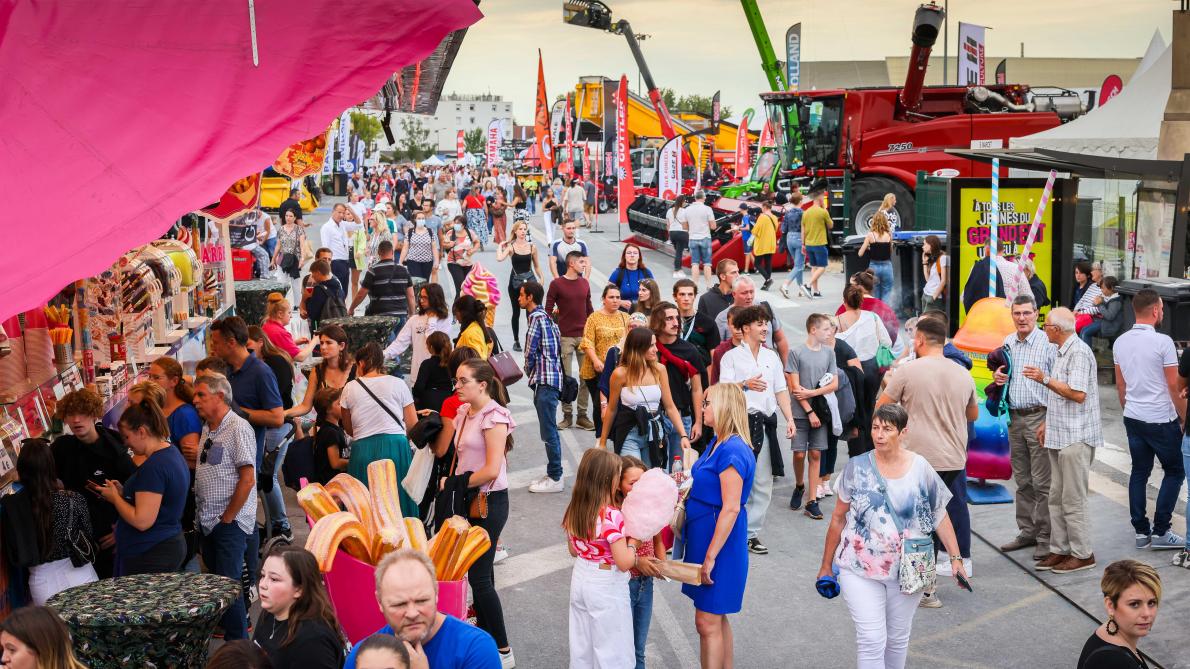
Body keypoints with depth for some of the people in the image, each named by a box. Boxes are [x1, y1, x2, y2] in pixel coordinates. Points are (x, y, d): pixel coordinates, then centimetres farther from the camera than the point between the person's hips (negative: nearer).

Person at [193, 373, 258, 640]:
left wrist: (227, 517, -14)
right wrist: (202, 513, 12)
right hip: (208, 521, 8)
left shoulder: (238, 428, -13)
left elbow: (247, 479, -18)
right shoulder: (207, 429, 13)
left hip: (230, 522, -8)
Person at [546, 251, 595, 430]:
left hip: (584, 336, 4)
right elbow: (548, 310, -3)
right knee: (565, 378, 2)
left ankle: (582, 415, 11)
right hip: (565, 336, -4)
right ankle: (567, 415, 11)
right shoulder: (556, 284, -4)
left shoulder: (585, 283, 10)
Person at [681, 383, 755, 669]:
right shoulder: (717, 443, 8)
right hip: (702, 534, 10)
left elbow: (731, 508, -24)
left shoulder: (732, 450, -22)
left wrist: (711, 556, -23)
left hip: (719, 539, -10)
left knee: (707, 622, -3)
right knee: (717, 617, 19)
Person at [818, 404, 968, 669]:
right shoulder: (856, 468, -6)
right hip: (860, 569, -1)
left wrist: (955, 558, -2)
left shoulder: (920, 468, -4)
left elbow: (940, 516, 4)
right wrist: (826, 565, 5)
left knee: (898, 638, 14)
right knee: (871, 639, -8)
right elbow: (838, 518, 2)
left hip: (907, 571, 2)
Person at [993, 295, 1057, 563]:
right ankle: (1027, 531, 21)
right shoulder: (1008, 343, 11)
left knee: (1042, 482, -5)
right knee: (1022, 480, 13)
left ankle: (1045, 538, 1)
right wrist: (996, 376, 0)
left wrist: (1049, 422, -18)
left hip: (1039, 417, -6)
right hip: (1014, 417, 7)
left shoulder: (1048, 343, -10)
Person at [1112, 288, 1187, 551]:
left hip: (1133, 418, 6)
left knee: (1139, 472, 11)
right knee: (1175, 472, 7)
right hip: (1161, 419, -6)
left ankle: (1141, 531, 14)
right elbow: (1174, 386, -12)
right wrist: (1184, 416, -1)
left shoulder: (1120, 342, 3)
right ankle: (1160, 531, 5)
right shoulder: (1163, 342, -16)